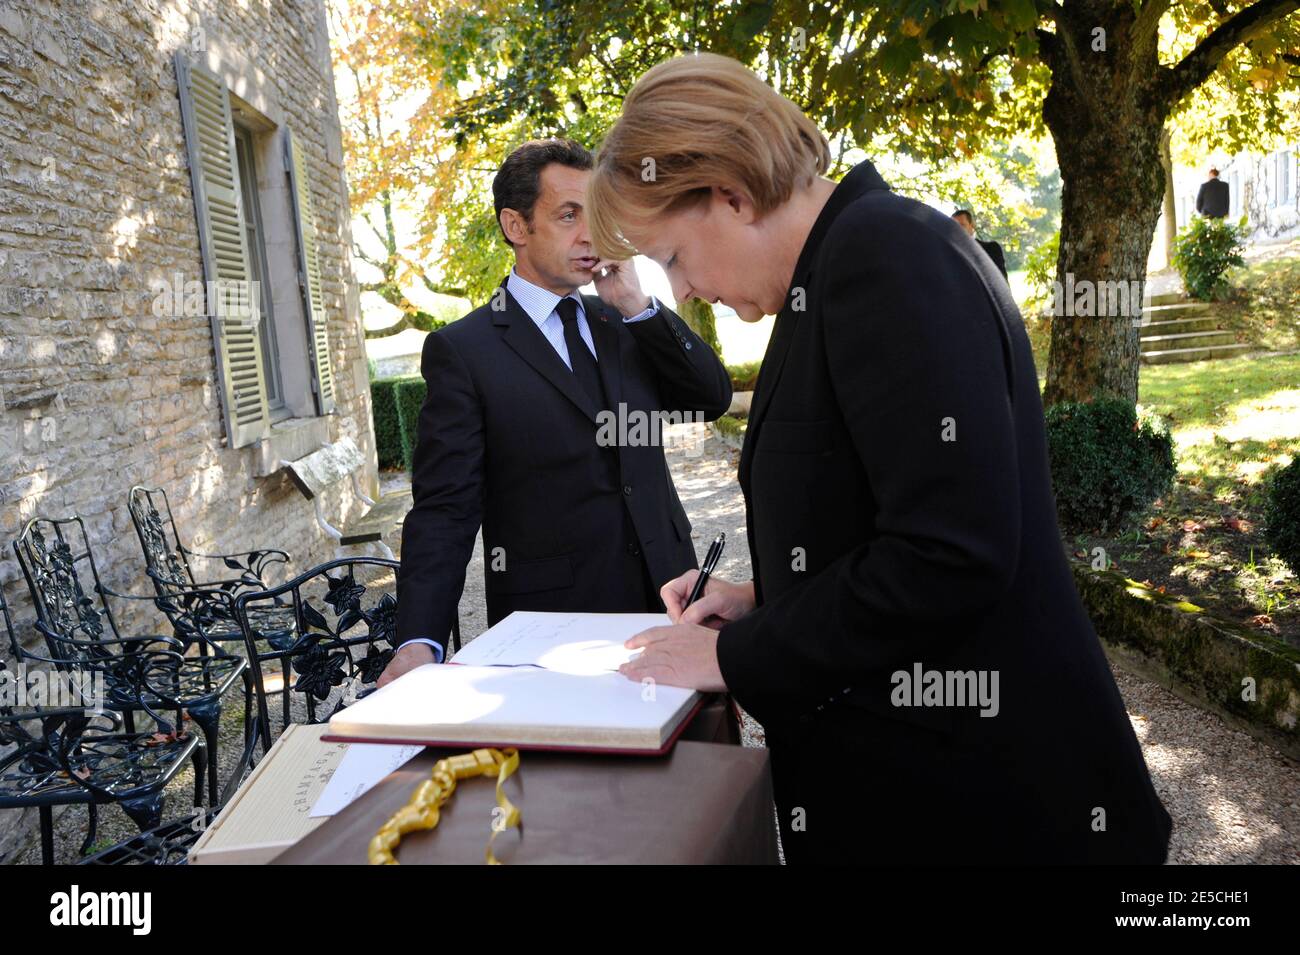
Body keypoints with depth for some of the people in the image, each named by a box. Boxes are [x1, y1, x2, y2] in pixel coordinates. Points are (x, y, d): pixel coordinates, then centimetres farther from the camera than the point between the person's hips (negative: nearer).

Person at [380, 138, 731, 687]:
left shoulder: (626, 325, 11)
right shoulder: (462, 350, -5)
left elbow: (713, 399, 4)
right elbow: (444, 509, -10)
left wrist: (639, 306, -7)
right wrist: (419, 641, -23)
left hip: (663, 600, 5)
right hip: (551, 617, -4)